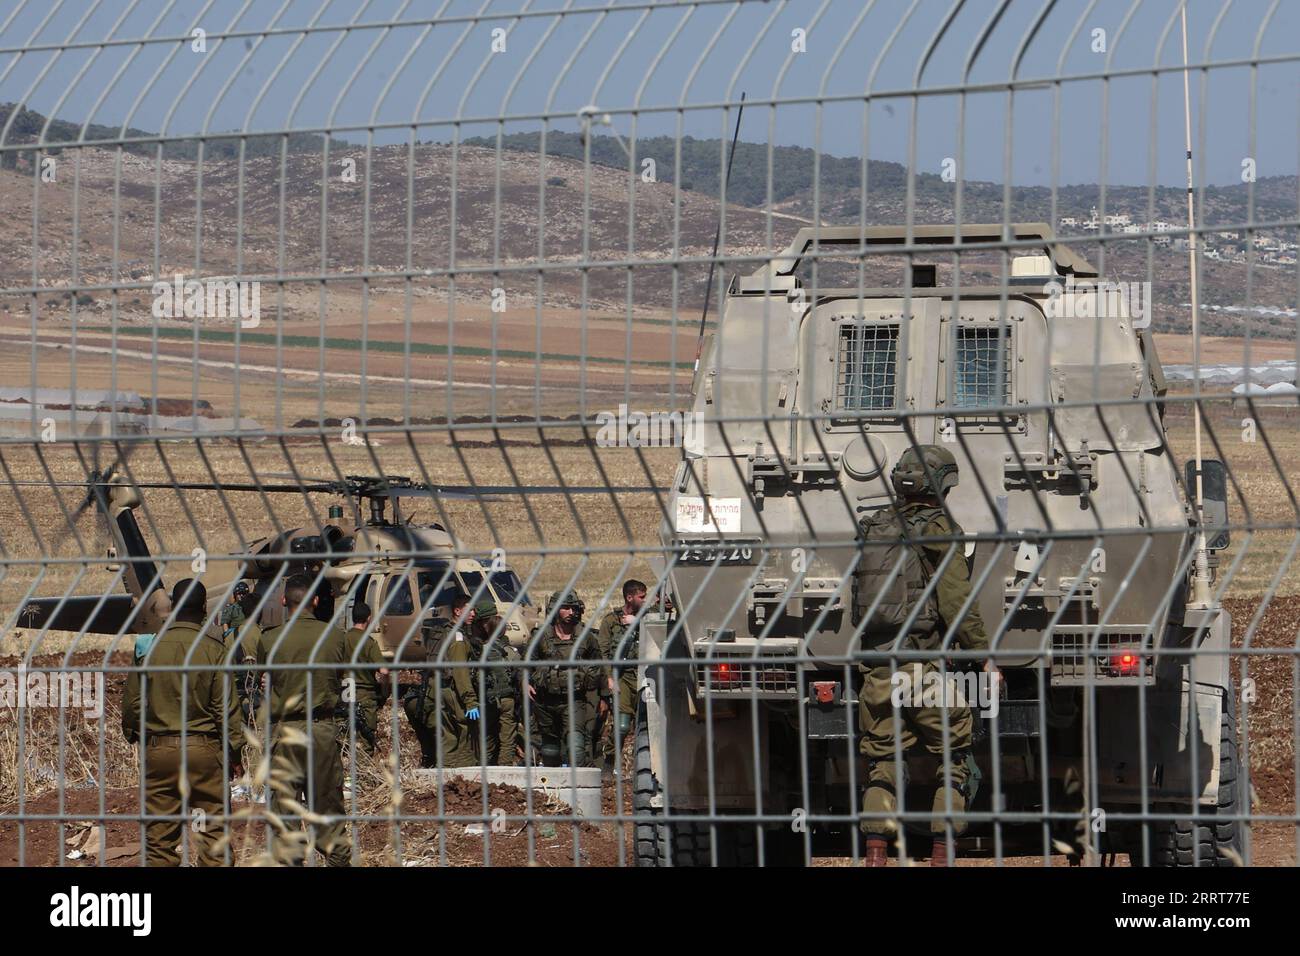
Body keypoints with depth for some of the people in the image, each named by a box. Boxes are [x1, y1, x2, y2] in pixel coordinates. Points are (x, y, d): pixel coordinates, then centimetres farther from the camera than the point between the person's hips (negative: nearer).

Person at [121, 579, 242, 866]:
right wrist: (234, 754, 3)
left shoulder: (150, 648, 2)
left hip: (157, 749, 2)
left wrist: (133, 735, 27)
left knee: (159, 835, 6)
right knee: (213, 831, 1)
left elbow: (132, 703, 8)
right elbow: (226, 707, -5)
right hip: (203, 747, -2)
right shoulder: (213, 650, -6)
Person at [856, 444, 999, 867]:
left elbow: (859, 599, 13)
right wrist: (984, 654, -7)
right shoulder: (938, 530, -6)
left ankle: (875, 855, -1)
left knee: (881, 764, 8)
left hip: (877, 668, 5)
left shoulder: (873, 529, 11)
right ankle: (942, 854, 0)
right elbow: (957, 602, -12)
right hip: (926, 665, -5)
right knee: (953, 760, 6)